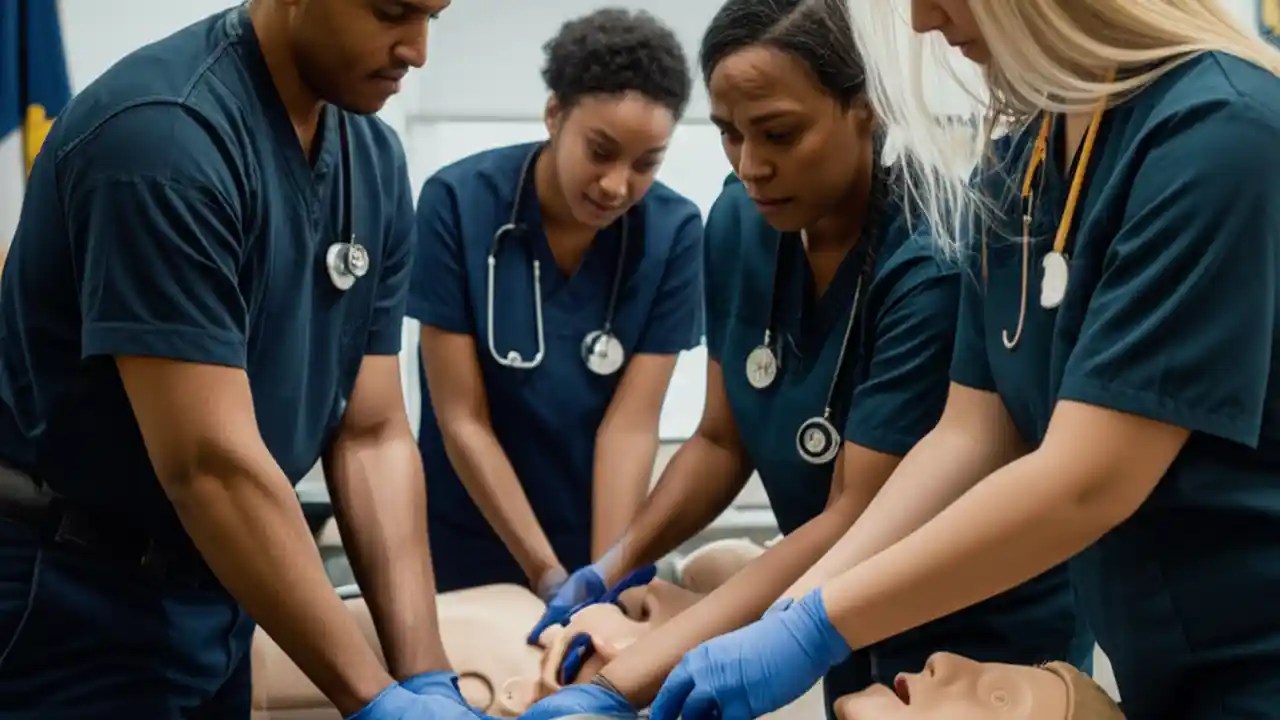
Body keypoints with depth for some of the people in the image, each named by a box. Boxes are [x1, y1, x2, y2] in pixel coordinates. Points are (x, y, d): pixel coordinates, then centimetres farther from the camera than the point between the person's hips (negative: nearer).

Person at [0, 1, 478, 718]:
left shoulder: (375, 160, 0)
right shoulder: (164, 132, -24)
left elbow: (372, 435, -1)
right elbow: (209, 462, -26)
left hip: (215, 597, 7)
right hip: (69, 604, -7)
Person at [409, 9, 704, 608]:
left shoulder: (673, 232, -14)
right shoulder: (458, 202, -18)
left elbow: (631, 424, -15)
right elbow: (463, 420, -16)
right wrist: (549, 578, -18)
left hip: (602, 540, 1)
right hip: (467, 545, -1)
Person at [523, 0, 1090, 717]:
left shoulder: (930, 265, -26)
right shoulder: (740, 224, -7)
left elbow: (855, 520, -27)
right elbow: (723, 440, 2)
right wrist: (614, 568, -12)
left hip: (989, 638, -5)